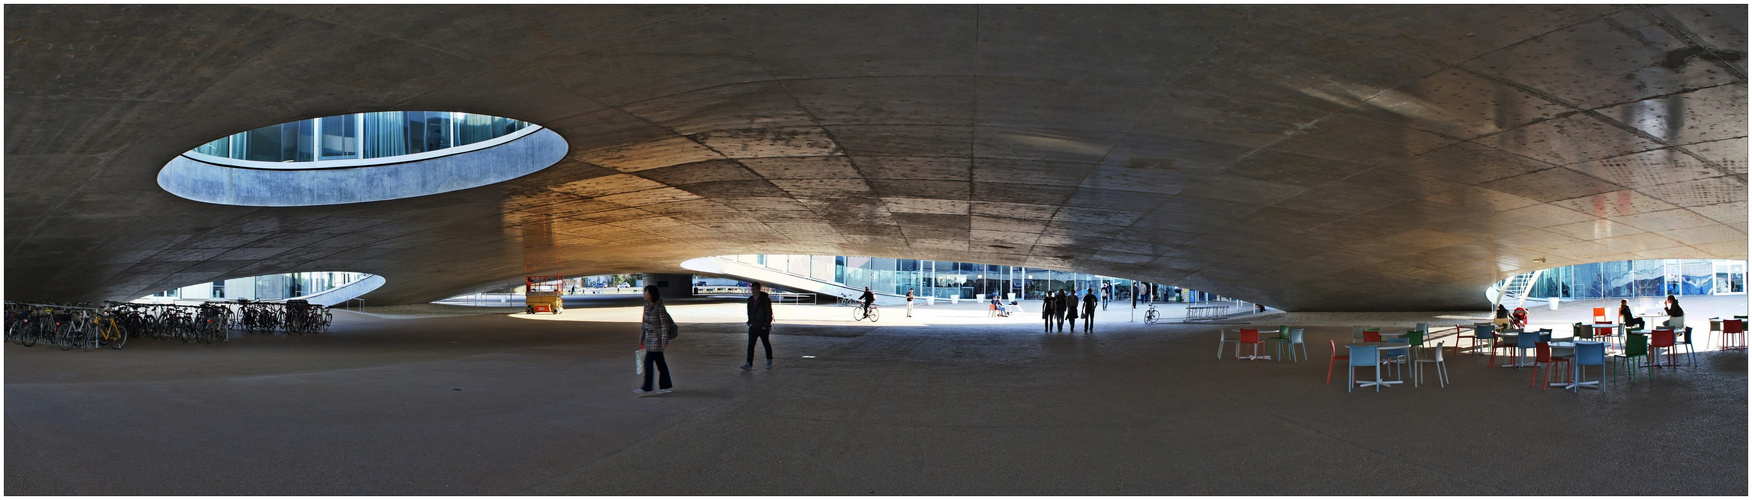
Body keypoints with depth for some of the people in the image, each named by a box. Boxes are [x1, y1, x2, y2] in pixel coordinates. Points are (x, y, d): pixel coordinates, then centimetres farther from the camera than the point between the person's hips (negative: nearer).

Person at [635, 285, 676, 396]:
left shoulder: (659, 307, -16)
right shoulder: (647, 306, 8)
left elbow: (665, 325, -15)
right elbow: (644, 323, 15)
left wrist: (665, 341, -17)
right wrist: (641, 338, 16)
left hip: (657, 338, -8)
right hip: (650, 338, 8)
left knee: (648, 362, -9)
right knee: (660, 362, 12)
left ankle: (647, 388, -5)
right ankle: (666, 386, 19)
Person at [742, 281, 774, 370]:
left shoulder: (765, 299, -9)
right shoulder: (750, 299, 8)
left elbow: (769, 313, -9)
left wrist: (766, 325, -13)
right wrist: (750, 322, 7)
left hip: (763, 327, -4)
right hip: (753, 326, 5)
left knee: (766, 343, 9)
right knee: (750, 344, -5)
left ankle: (769, 361, 26)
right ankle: (749, 363, -8)